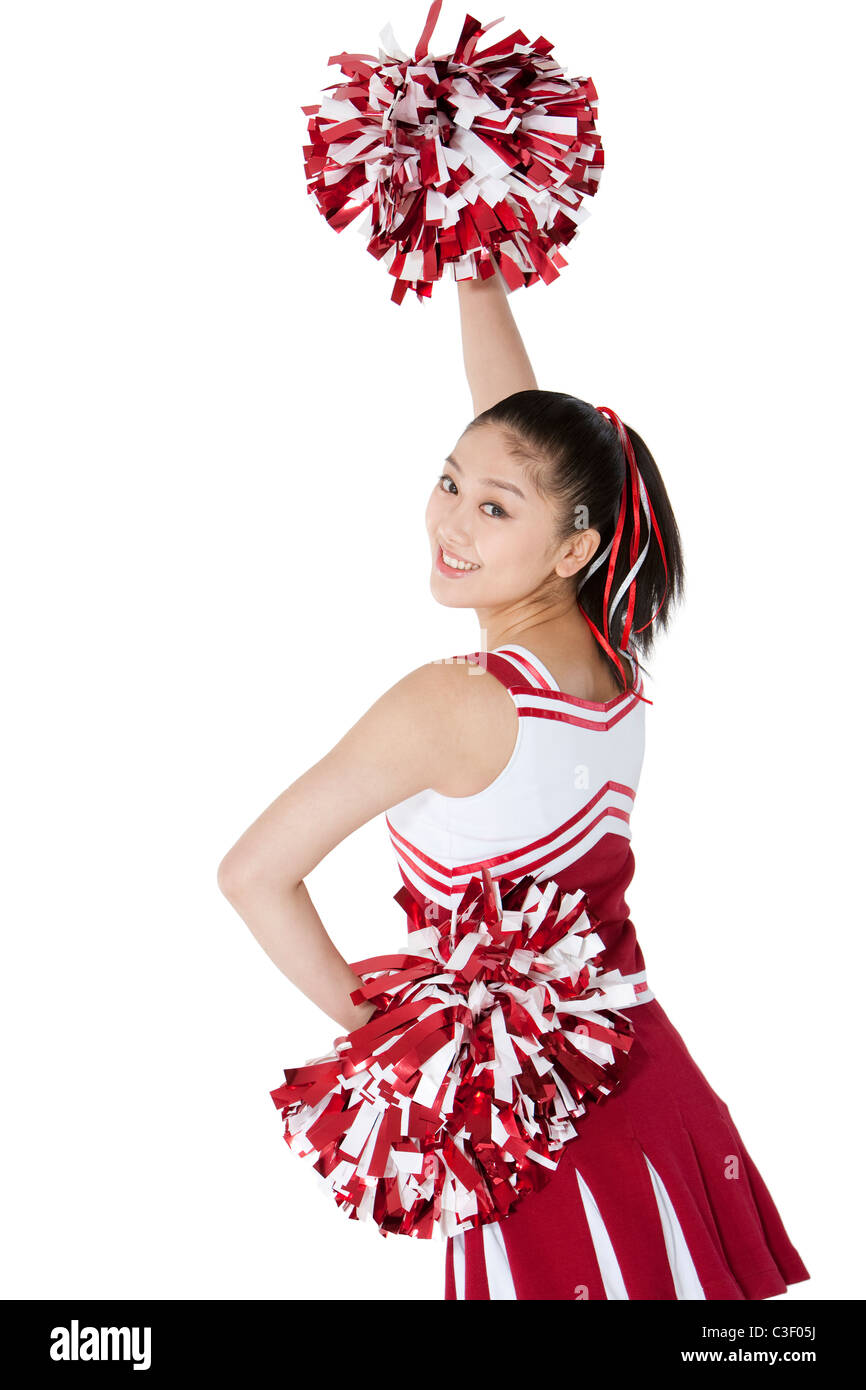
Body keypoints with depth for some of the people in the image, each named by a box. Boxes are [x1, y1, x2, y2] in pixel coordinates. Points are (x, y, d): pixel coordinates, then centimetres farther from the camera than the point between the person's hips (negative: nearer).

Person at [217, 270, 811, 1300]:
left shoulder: (448, 704, -22)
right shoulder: (614, 656, -3)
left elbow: (252, 875, -16)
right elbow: (518, 419, 7)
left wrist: (366, 1018, -5)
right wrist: (477, 276, 14)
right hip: (648, 1073, 7)